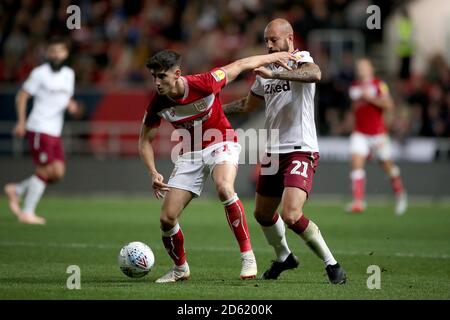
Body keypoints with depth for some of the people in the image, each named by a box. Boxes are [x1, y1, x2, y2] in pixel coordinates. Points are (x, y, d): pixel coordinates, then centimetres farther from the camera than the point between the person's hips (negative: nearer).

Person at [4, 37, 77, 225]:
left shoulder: (69, 74, 13)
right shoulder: (40, 73, -7)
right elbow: (22, 96, -5)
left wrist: (70, 104, 2)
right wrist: (21, 122, -12)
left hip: (55, 131, 7)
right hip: (39, 129, -7)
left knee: (58, 172, 0)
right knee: (45, 170, -9)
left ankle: (16, 190, 15)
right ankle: (27, 213, 2)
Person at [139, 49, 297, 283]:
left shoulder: (204, 84, -24)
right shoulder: (157, 104, -13)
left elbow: (240, 65, -9)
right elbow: (145, 140, 1)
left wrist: (273, 57, 0)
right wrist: (153, 173, -15)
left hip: (221, 145, -4)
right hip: (189, 155, 4)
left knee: (224, 188, -37)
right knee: (167, 218, -5)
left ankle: (247, 256, -28)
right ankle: (180, 268, 24)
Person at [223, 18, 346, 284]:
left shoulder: (301, 60, -10)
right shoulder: (267, 70, 14)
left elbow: (315, 74, -36)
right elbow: (248, 104, 30)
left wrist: (273, 74, -42)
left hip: (301, 151, -8)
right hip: (273, 152, 8)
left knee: (291, 215, -22)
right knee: (263, 214, 19)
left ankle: (332, 264, -7)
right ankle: (284, 258, 44)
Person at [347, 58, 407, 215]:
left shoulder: (379, 85, -5)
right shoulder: (354, 87, 11)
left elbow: (388, 105, -17)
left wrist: (370, 97, -21)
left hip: (378, 132, -4)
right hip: (360, 133, 4)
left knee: (388, 165, 8)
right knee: (356, 162, -15)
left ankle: (400, 194, 33)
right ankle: (358, 201, -20)